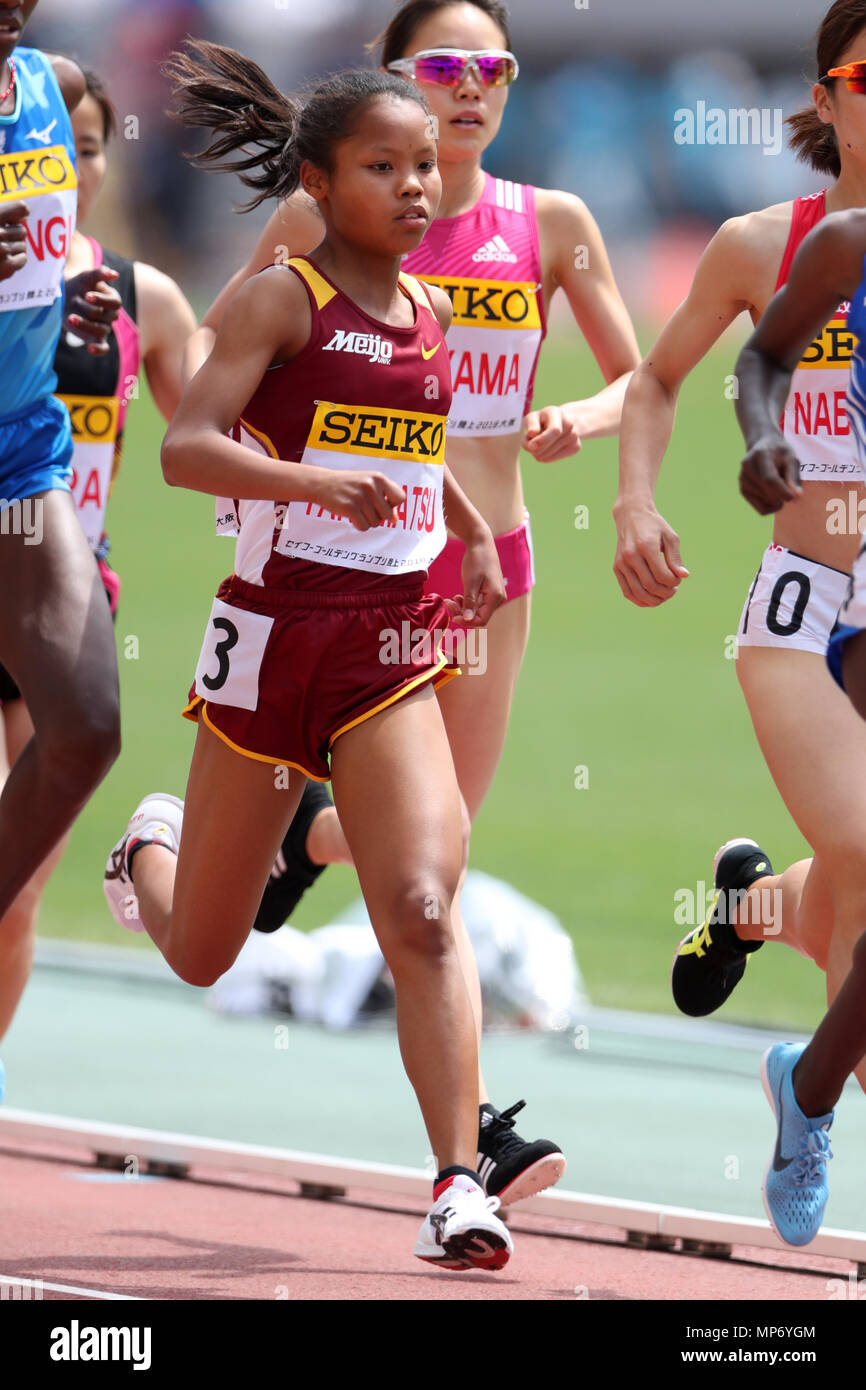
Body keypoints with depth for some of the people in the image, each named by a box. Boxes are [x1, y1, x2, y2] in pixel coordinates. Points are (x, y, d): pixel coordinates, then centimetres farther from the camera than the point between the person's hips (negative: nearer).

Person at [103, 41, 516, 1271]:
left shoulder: (429, 316, 11)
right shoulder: (283, 299, -7)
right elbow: (187, 447, -20)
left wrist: (475, 533, 20)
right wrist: (319, 482, -34)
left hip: (396, 646, 3)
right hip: (277, 628, -3)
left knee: (422, 914, -19)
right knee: (202, 954, 13)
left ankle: (460, 1186, -22)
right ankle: (153, 847, 50)